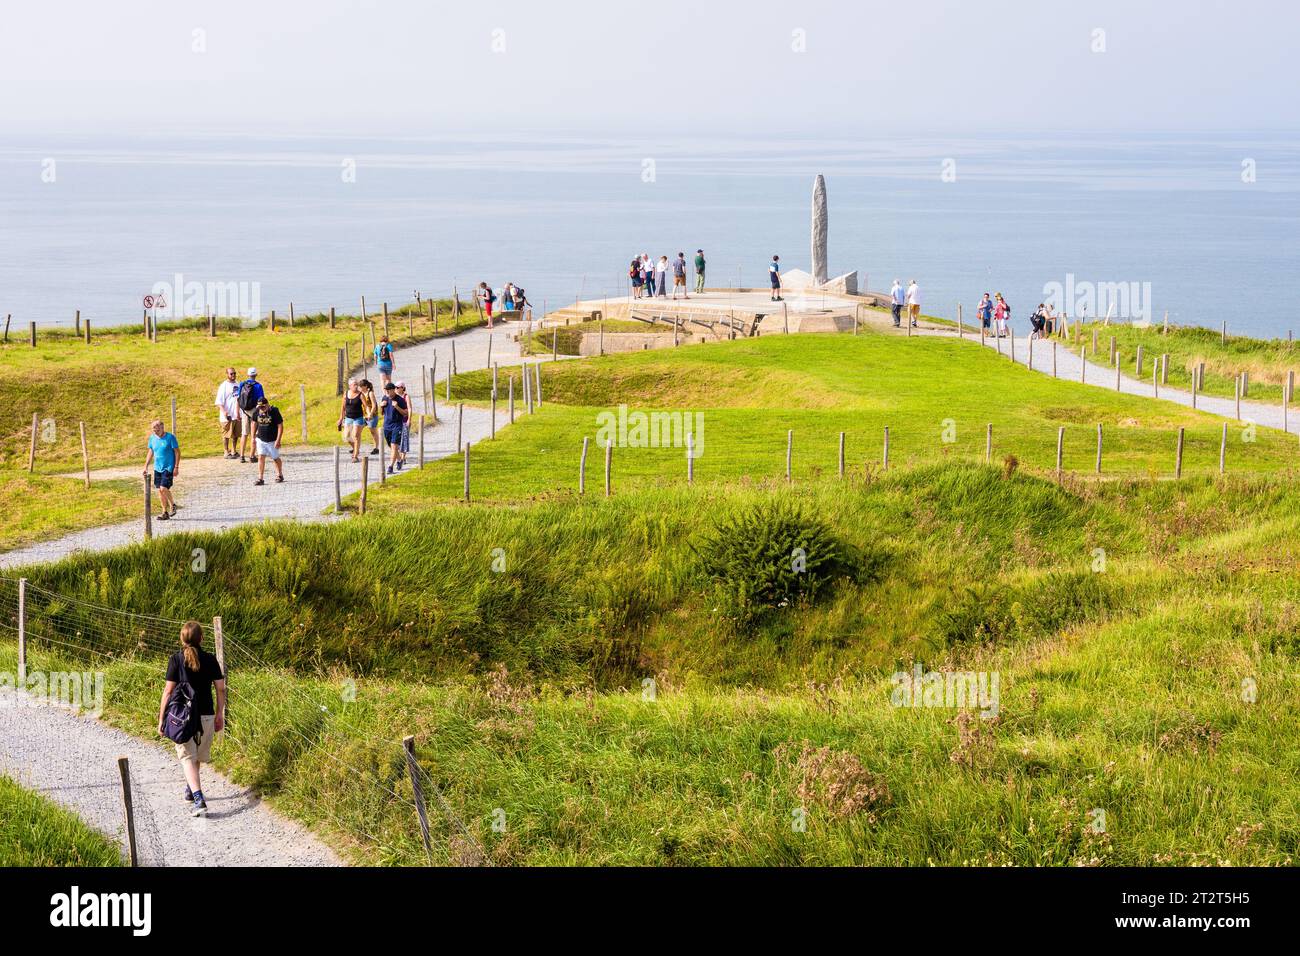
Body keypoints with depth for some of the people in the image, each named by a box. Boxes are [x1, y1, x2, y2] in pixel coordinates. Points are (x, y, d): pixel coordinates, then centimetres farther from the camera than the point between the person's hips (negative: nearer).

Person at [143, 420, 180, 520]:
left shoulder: (170, 437, -11)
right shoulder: (152, 438, 5)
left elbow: (177, 452, -8)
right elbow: (150, 452, 16)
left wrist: (176, 467, -12)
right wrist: (146, 466, 12)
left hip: (168, 467, -6)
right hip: (157, 468, 6)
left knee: (163, 488, -16)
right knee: (160, 490, 6)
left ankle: (172, 504, 9)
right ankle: (165, 512, 16)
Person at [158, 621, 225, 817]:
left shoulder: (176, 659, -8)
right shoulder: (210, 660, -1)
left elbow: (168, 690, -9)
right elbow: (221, 689, 1)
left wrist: (161, 719, -2)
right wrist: (220, 715, 14)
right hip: (206, 715, 3)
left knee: (188, 757, -1)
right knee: (197, 755, 21)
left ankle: (198, 799, -17)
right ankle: (190, 790, 40)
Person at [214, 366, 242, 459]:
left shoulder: (237, 385, 12)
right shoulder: (223, 386, -9)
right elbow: (219, 401, -14)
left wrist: (239, 413, 19)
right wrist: (224, 411, -27)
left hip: (237, 415, 6)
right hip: (227, 416, -6)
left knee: (236, 435, 14)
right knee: (226, 435, 1)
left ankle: (234, 451, 25)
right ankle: (227, 452, 9)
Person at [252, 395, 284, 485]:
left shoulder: (274, 412, -16)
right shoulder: (257, 412, -3)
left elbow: (280, 426, -13)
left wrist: (278, 440, -17)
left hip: (272, 440, -3)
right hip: (260, 440, 3)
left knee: (275, 458, 10)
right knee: (261, 457, -6)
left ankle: (279, 475, 32)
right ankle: (260, 478, -5)